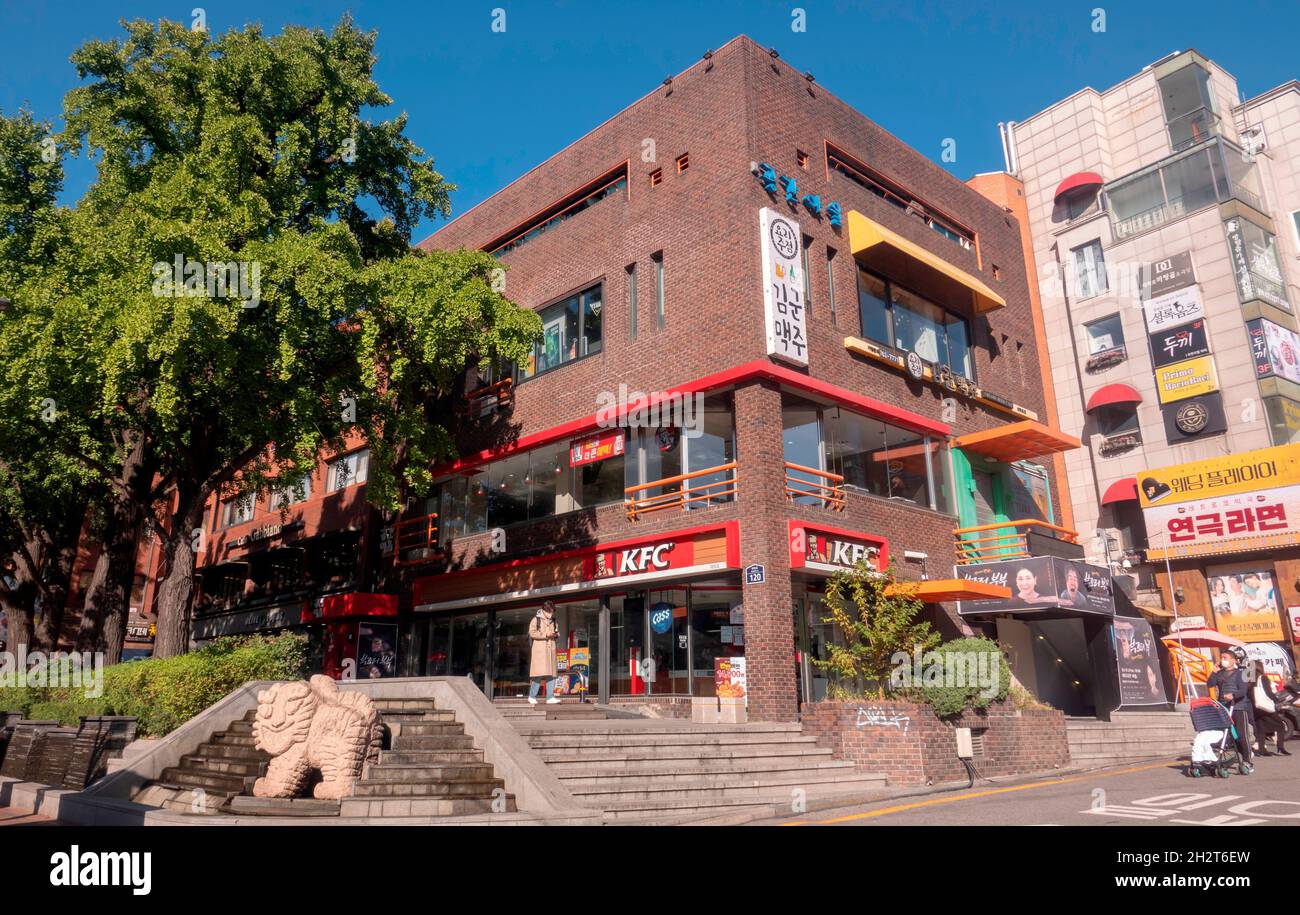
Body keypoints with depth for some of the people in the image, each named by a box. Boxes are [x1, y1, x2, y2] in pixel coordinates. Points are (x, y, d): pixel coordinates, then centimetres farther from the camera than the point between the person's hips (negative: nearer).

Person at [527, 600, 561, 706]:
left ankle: (550, 697, 0)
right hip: (539, 649, -6)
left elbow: (557, 633, 24)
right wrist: (545, 635, -16)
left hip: (551, 650, 6)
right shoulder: (536, 620, 0)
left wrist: (555, 634, 0)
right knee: (540, 673, -11)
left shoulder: (553, 621, 17)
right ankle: (532, 696, 2)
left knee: (551, 674, 0)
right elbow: (532, 633, -9)